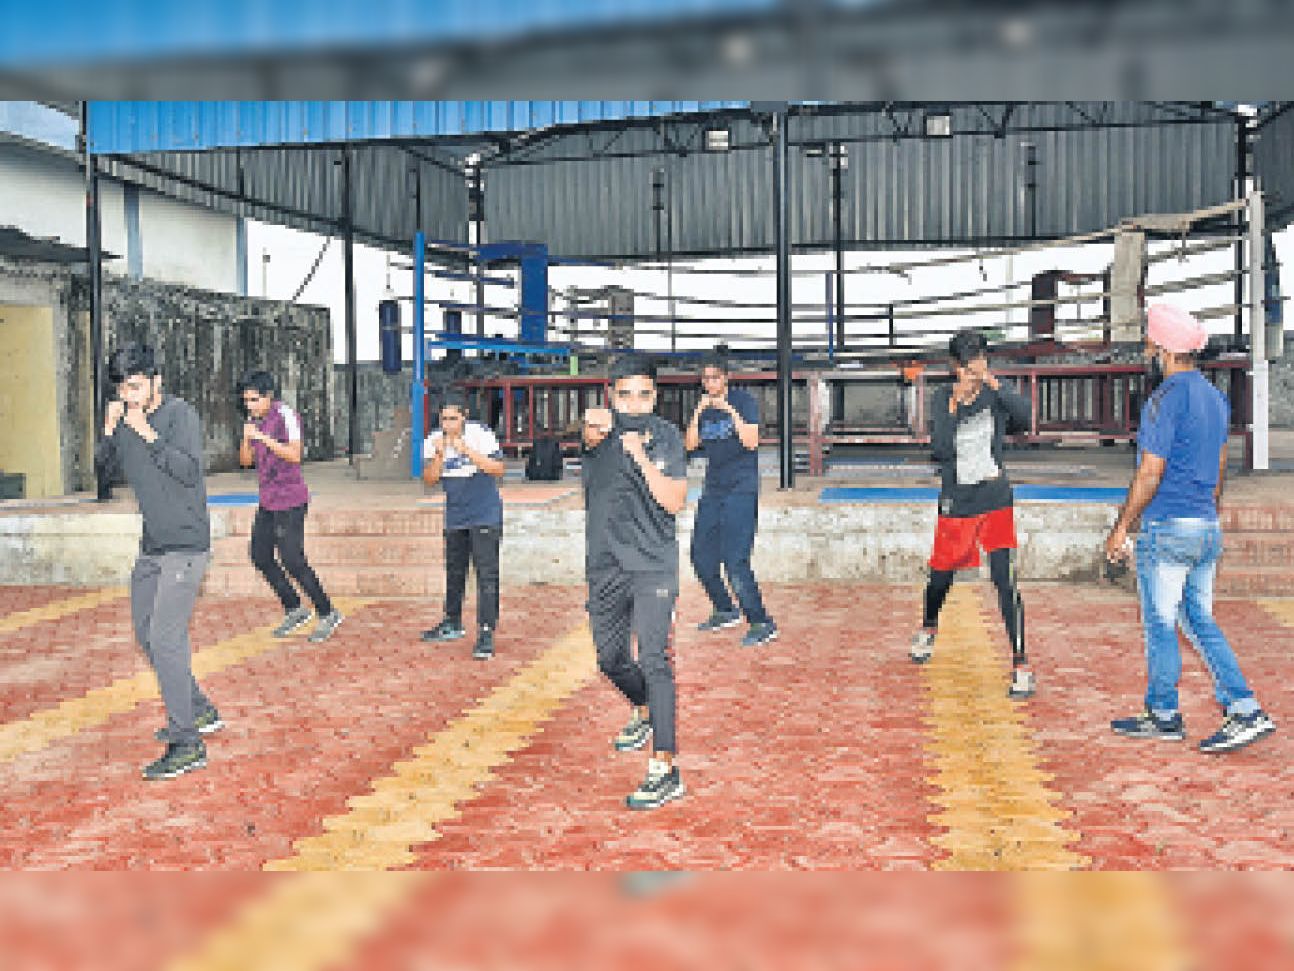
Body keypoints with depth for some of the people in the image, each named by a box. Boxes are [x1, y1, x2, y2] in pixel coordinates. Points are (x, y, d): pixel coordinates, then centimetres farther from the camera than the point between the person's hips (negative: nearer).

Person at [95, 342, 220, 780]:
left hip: (185, 546, -9)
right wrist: (110, 430, -7)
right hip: (152, 546, 9)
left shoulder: (180, 414, -12)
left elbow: (189, 471, -21)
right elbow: (105, 465, 9)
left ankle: (187, 744, -11)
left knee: (165, 636, -15)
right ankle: (200, 712, 30)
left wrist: (148, 435, -27)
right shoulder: (127, 418, 9)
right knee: (146, 634, 15)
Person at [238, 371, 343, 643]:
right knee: (260, 556, 9)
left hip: (290, 501, -9)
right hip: (268, 501, 9)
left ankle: (327, 614, 2)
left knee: (292, 560, -9)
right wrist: (246, 438, -8)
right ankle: (294, 610, 19)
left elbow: (295, 455, -22)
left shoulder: (285, 415, -13)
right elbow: (246, 460, 11)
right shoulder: (255, 420, 11)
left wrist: (262, 437, -26)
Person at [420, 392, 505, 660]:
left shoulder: (481, 435, -14)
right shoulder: (434, 441, -2)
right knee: (454, 571, 18)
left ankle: (486, 633, -11)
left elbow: (498, 469, -20)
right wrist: (439, 455, -22)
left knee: (486, 573, -11)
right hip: (455, 516, 5)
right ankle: (453, 624, 34)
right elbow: (429, 480, -5)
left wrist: (467, 451, -29)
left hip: (485, 515, -5)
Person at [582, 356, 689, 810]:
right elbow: (591, 435, -28)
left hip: (653, 566, -3)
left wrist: (641, 456, -19)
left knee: (653, 659, -15)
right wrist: (594, 427, -51)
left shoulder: (666, 436, -1)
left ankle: (664, 770, -14)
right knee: (611, 660, 17)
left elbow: (675, 502, -9)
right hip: (605, 566, 3)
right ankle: (643, 713, 49)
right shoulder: (602, 429, -2)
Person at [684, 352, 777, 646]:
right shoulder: (704, 408, 12)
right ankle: (725, 611, 30)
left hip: (741, 491, -7)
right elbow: (690, 445, 3)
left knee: (735, 561, -15)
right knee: (701, 556, 11)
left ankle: (762, 623, -5)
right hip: (713, 491, 7)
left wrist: (731, 411, -21)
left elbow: (751, 442, -15)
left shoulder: (744, 401, -5)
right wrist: (698, 413, -8)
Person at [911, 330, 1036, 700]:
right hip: (955, 504, 1)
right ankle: (928, 629, 47)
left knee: (1006, 580, -13)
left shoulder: (995, 394, -2)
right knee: (941, 578, 15)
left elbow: (1024, 417, -22)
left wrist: (995, 385, -34)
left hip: (995, 503, -1)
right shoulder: (943, 399, -2)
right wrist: (953, 406, -25)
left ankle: (1020, 665, -8)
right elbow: (940, 450, -15)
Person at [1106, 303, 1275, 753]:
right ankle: (1244, 710, 8)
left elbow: (1150, 473, -18)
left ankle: (1164, 716, 15)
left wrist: (1121, 528, -12)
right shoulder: (1215, 397, 12)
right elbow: (1218, 470, 18)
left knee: (1160, 624, 4)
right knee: (1200, 621, 14)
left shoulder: (1165, 399, -15)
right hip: (1208, 529, 8)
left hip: (1167, 528, -8)